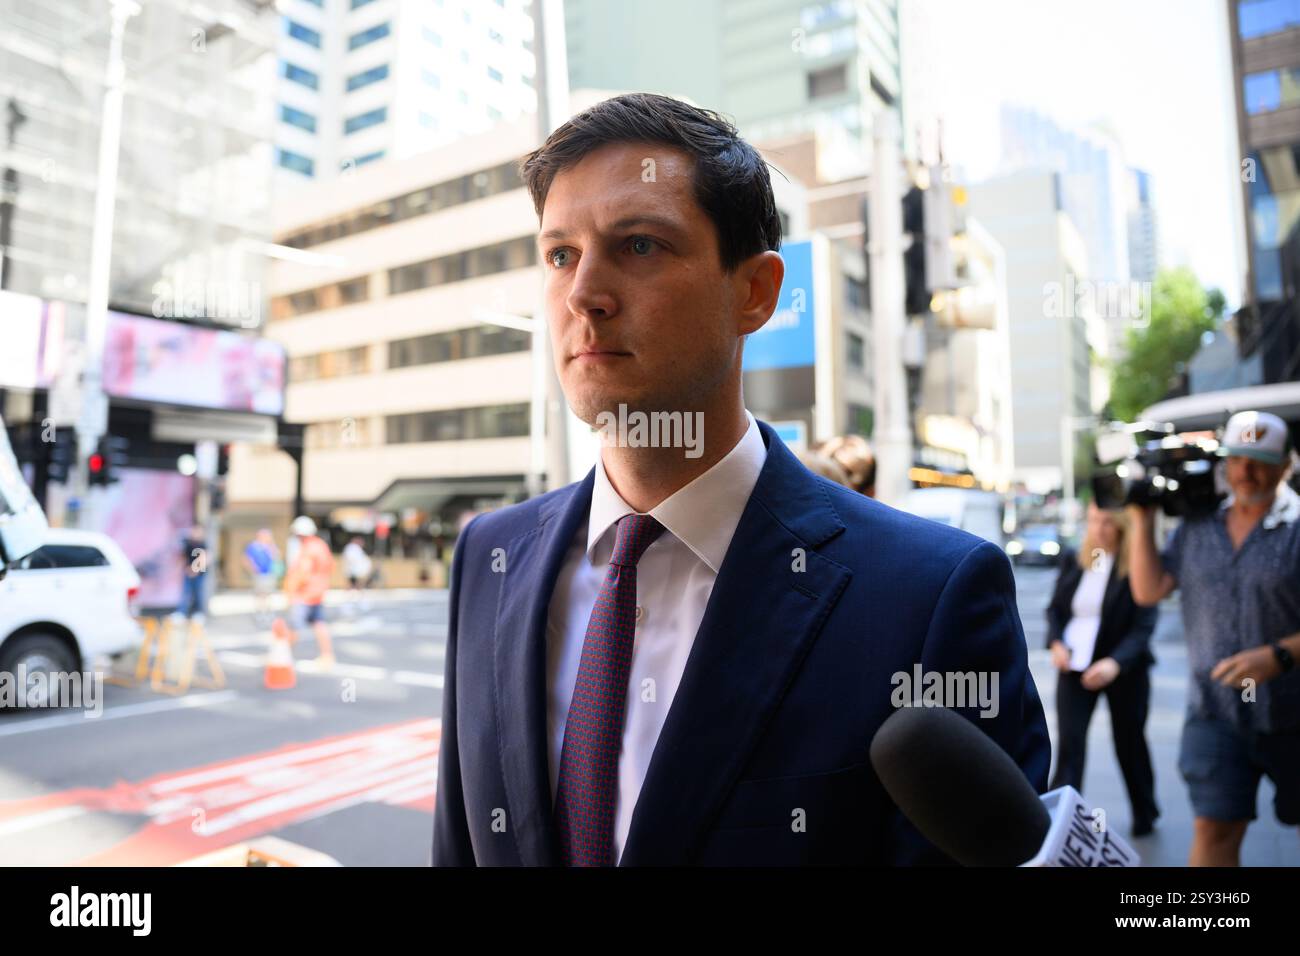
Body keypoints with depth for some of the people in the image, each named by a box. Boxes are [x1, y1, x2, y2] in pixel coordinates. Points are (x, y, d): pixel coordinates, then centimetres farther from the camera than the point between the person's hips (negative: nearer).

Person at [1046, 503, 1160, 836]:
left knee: (1129, 742, 16)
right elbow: (1055, 607, 9)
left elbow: (1143, 626, -15)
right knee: (1069, 742, -5)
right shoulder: (1072, 560, 1)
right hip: (1074, 666, 2)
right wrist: (1056, 642, -8)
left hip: (1123, 668, -2)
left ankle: (1144, 815, 39)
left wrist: (1115, 663, -28)